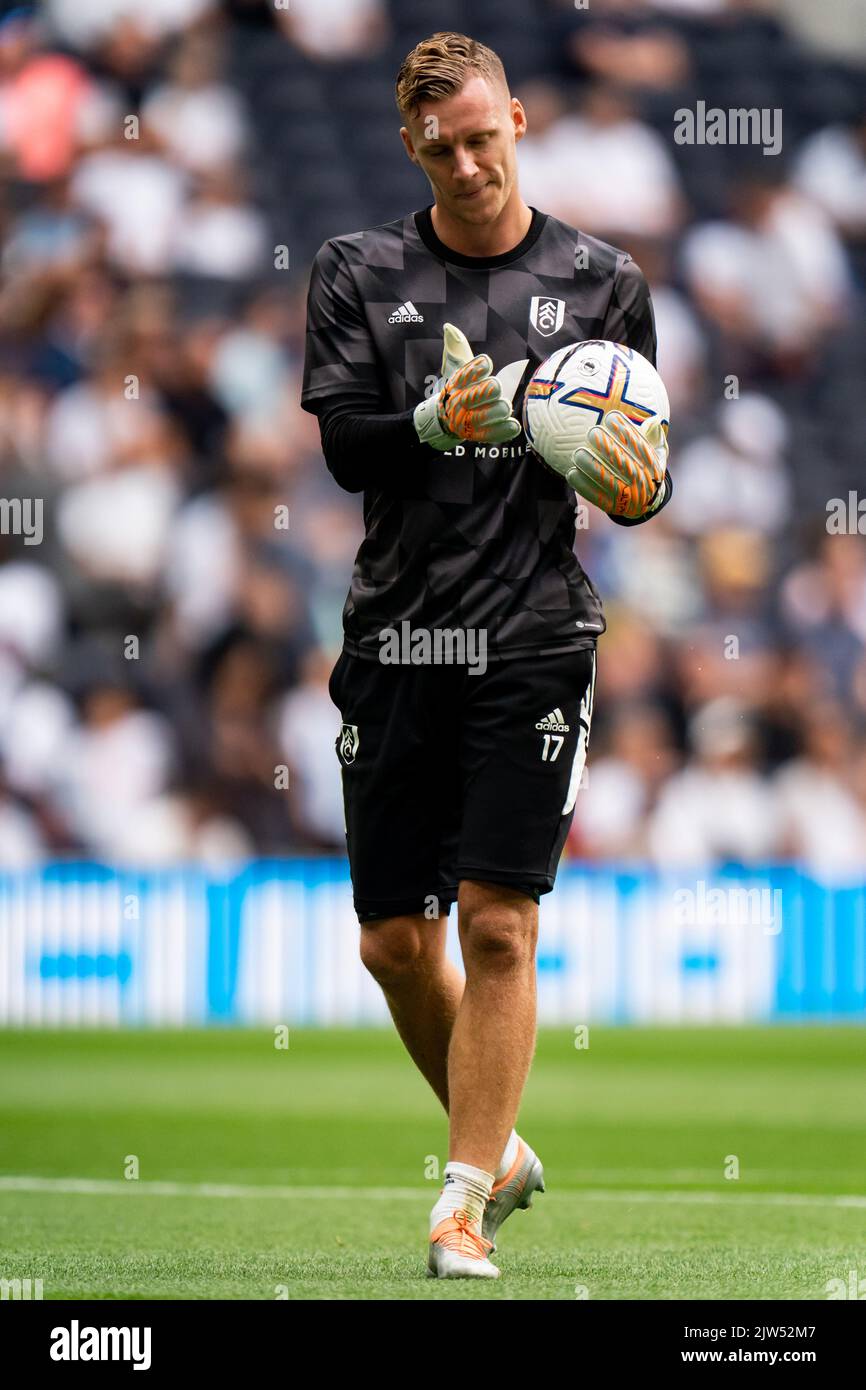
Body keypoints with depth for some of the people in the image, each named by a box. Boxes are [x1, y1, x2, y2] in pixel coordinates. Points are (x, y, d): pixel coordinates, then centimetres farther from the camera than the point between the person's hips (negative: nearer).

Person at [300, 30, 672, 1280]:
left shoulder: (601, 283, 7)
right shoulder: (360, 275, 7)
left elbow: (642, 481, 10)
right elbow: (345, 447, -4)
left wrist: (634, 482, -14)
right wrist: (440, 422, -24)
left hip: (534, 643, -2)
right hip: (396, 643, 2)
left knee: (500, 927, -10)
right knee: (395, 941, 6)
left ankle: (464, 1202, -4)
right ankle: (500, 1150, 28)